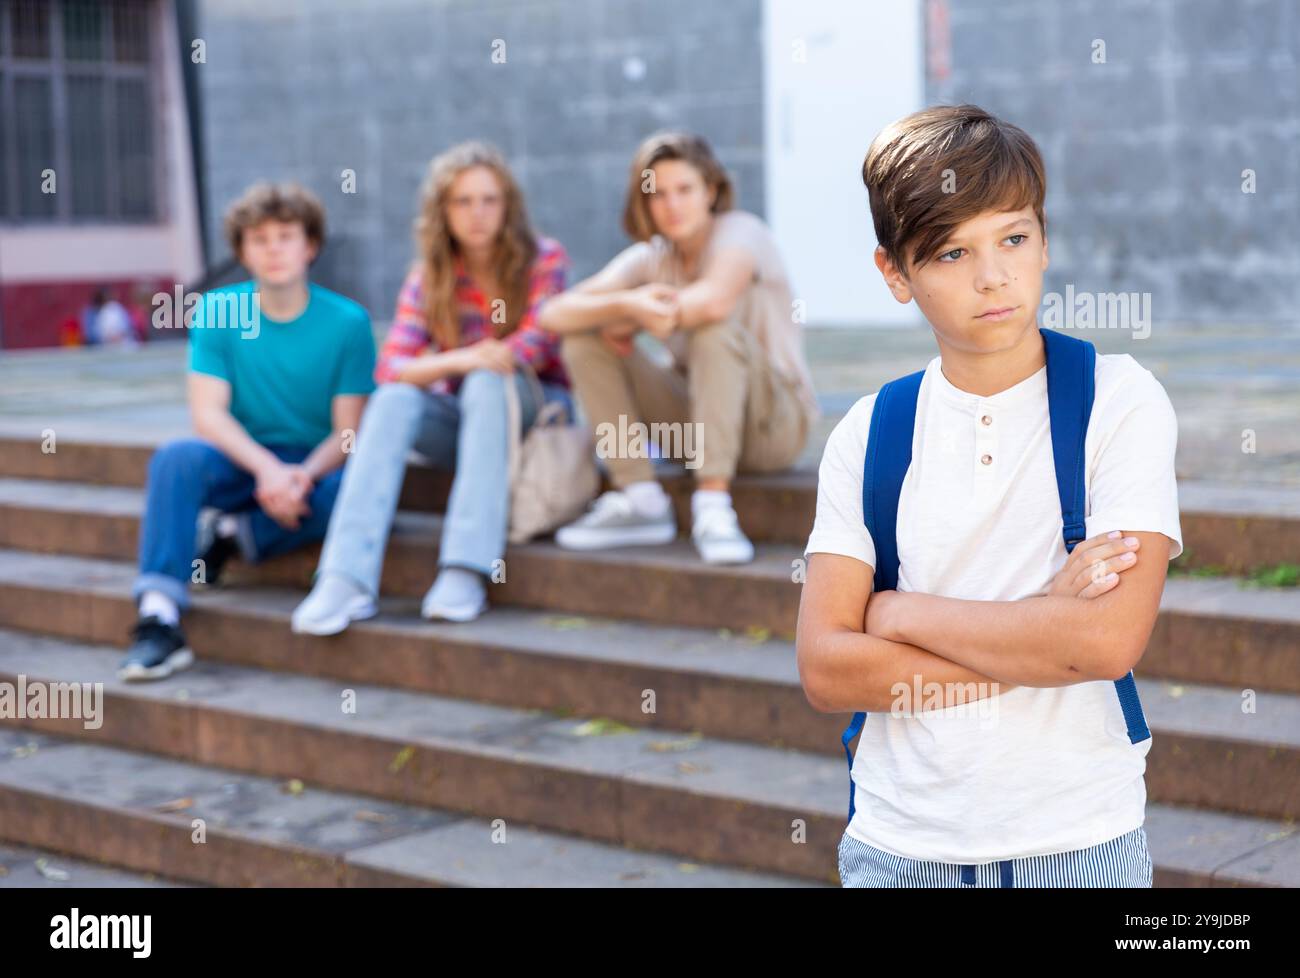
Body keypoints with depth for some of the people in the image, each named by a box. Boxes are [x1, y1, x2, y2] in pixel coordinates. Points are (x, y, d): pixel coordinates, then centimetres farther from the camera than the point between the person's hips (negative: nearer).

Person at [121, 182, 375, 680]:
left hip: (315, 465, 0)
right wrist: (267, 467, -28)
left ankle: (235, 534, -17)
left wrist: (304, 476, -28)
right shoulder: (215, 310, -2)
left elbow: (347, 430, -7)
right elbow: (208, 413, -11)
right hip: (241, 461, 1)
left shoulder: (348, 322, -5)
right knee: (177, 457, -32)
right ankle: (159, 618, -39)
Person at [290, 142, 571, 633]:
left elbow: (537, 342, -17)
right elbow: (390, 368, -13)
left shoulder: (543, 259, -4)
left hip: (537, 409, -2)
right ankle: (347, 579, -42)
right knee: (394, 401, -28)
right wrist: (461, 360, -31)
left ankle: (466, 571, -44)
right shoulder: (427, 279, 1)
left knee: (486, 384, -35)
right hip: (463, 421, 2)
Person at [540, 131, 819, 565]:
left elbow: (715, 300, -36)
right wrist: (625, 305, -32)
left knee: (716, 328, -33)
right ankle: (640, 500, -11)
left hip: (775, 424, -5)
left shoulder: (739, 230, -13)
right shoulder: (650, 258, 2)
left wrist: (633, 316, -19)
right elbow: (554, 315, -11)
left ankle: (713, 505, -32)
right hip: (699, 422, 6)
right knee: (584, 340, -7)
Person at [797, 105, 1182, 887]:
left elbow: (1111, 639, -18)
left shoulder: (1120, 401, -7)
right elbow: (825, 672, -8)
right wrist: (1040, 637, -15)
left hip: (1078, 841, -2)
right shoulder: (867, 435, 0)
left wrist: (902, 613, -11)